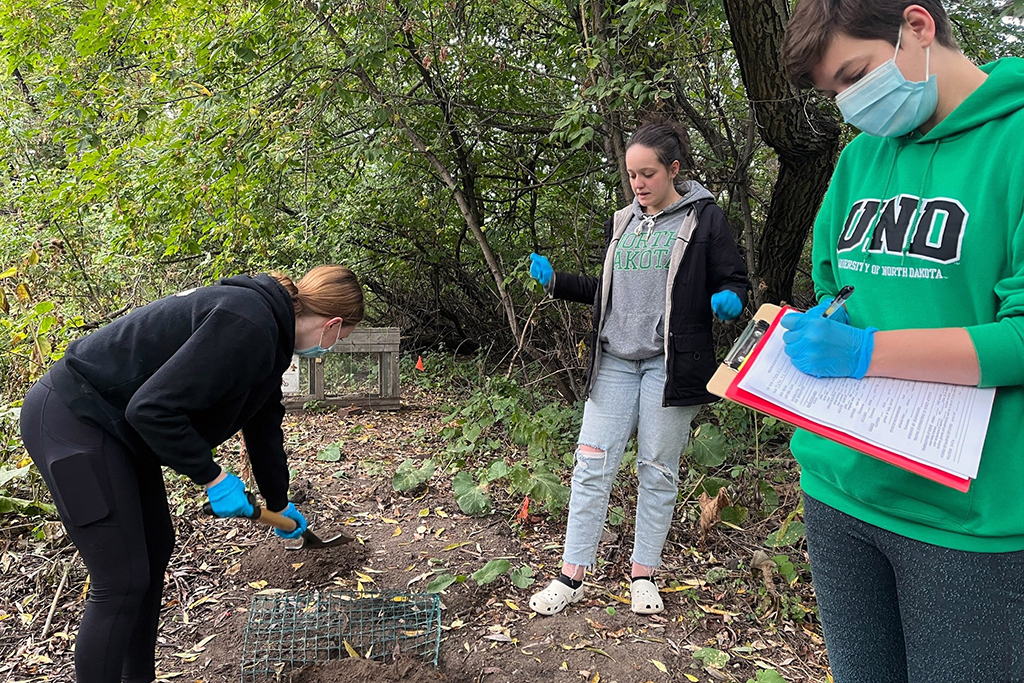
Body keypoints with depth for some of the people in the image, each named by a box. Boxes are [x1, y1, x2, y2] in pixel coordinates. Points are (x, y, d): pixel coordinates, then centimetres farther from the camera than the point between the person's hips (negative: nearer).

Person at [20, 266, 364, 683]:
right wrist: (212, 477, -18)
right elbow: (153, 408, -29)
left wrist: (278, 504, 30)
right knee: (122, 582, -5)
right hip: (72, 420, -10)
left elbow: (264, 427, 20)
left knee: (157, 548, 17)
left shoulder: (269, 335, 7)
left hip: (119, 427, 10)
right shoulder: (248, 324, -26)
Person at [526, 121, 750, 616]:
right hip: (615, 361, 4)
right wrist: (556, 281, 12)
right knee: (592, 464, -1)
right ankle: (571, 577, 8)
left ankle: (644, 575, 21)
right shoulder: (621, 223, 16)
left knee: (658, 470, 6)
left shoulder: (704, 218, 0)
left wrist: (729, 301, -22)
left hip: (669, 364, -4)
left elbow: (735, 281, 1)